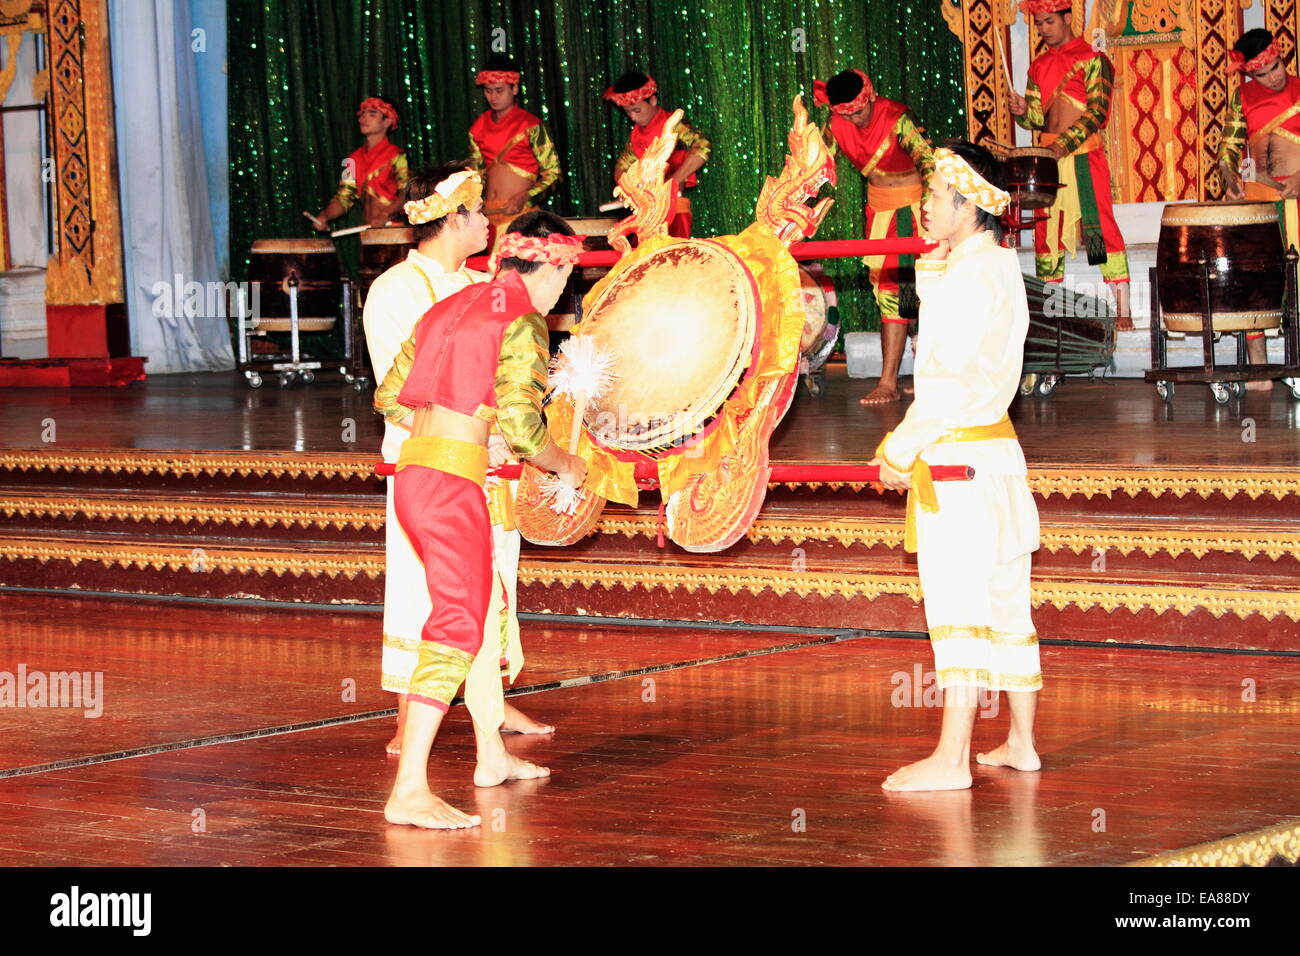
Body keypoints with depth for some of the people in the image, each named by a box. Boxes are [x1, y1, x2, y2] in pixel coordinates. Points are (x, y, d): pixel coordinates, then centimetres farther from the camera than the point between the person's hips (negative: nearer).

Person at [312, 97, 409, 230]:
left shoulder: (396, 156, -1)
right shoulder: (354, 160, 17)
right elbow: (344, 198, 16)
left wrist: (385, 215, -27)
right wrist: (325, 216, -3)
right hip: (369, 231, 4)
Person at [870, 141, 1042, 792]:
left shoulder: (967, 278, -15)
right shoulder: (1001, 269, 16)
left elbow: (952, 378, -18)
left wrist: (901, 450, -12)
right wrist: (931, 286, 9)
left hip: (958, 461, -10)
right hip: (996, 452, 10)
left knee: (957, 609, -9)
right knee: (1005, 605, 14)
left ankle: (952, 758, -9)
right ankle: (1020, 742, 20)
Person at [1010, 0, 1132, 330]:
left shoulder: (1092, 60, -1)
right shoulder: (1039, 67, 16)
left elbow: (1097, 111, -10)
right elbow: (1038, 117, 13)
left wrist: (1064, 143, -21)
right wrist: (1023, 111, -10)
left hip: (1083, 155, -5)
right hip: (1048, 157, 6)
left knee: (1100, 226, -9)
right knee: (1047, 232, 5)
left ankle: (1123, 310, -9)